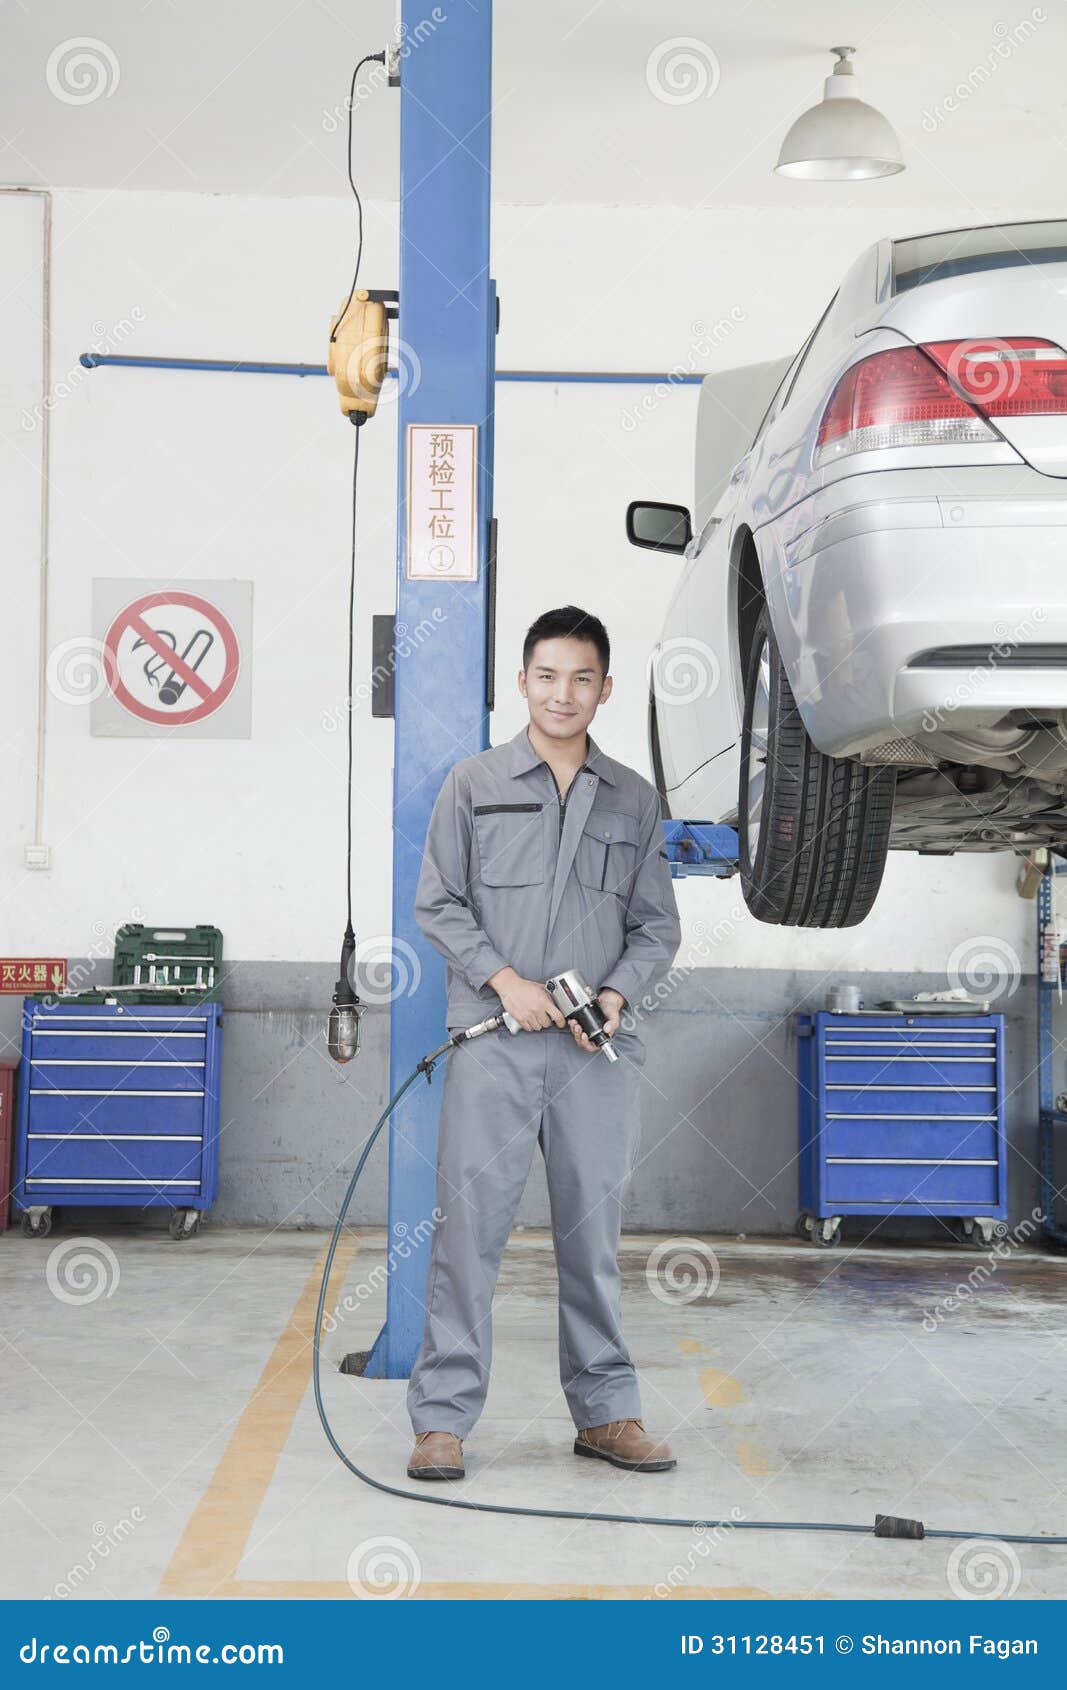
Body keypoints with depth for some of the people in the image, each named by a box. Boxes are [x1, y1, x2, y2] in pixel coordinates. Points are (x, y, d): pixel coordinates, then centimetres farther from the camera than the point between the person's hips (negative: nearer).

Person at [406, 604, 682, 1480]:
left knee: (595, 1228, 8)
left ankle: (606, 1409, 19)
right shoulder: (474, 784, 6)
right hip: (493, 1042, -2)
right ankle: (443, 1416, 3)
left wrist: (617, 993, -6)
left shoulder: (636, 799, 12)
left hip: (599, 1048, 2)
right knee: (471, 1221, -4)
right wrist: (505, 979, -9)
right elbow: (437, 904, 4)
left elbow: (658, 924, 12)